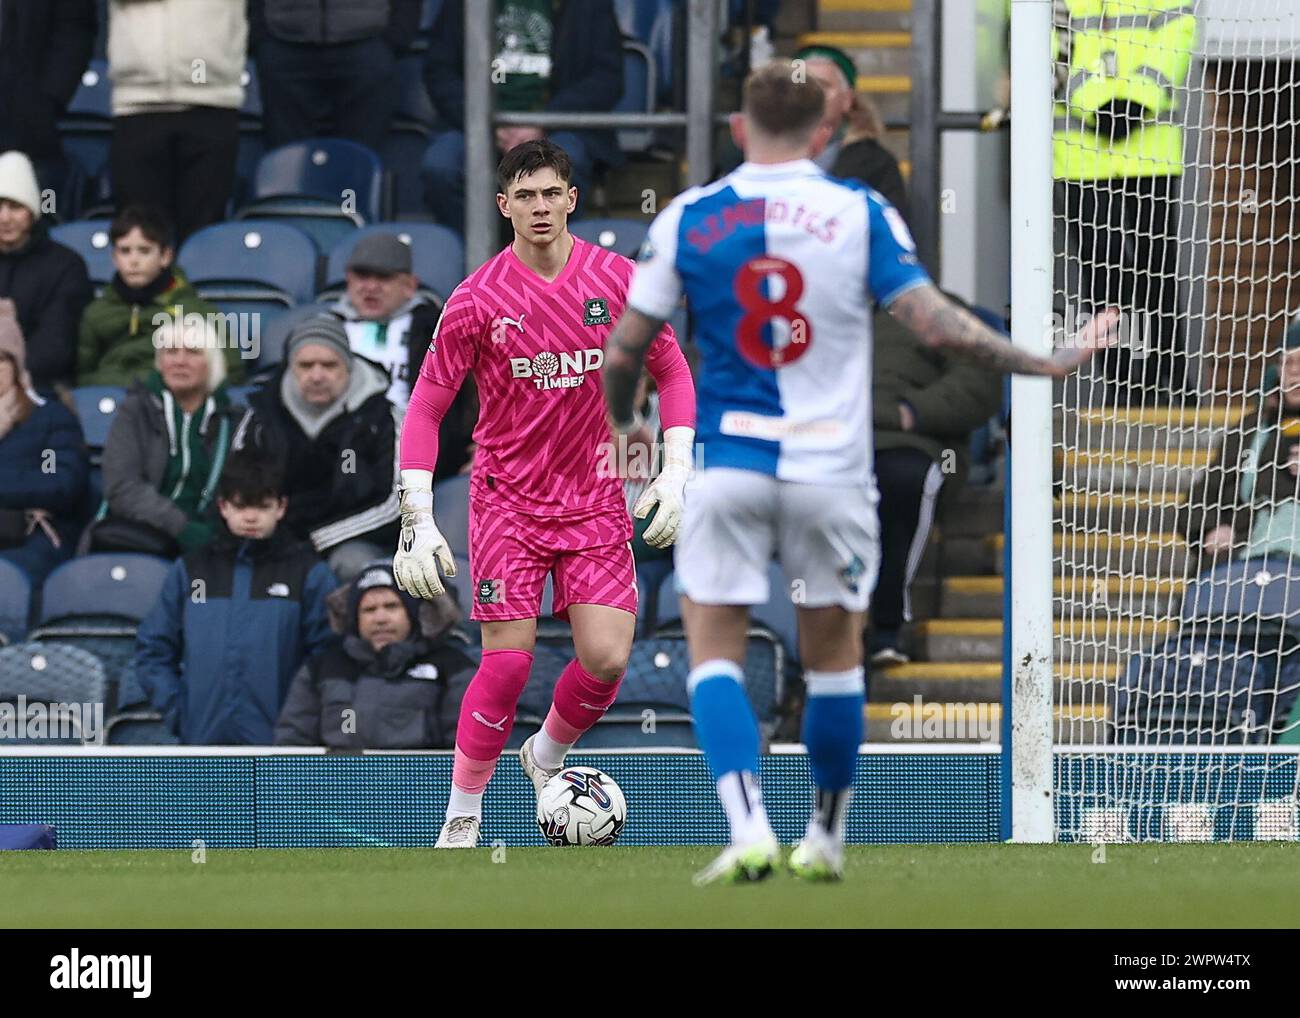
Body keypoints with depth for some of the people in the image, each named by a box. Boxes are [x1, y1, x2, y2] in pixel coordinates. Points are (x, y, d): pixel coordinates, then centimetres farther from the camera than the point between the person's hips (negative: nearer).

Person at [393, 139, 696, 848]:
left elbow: (672, 371, 10)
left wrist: (676, 471, -1)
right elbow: (426, 408, -4)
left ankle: (547, 757, 23)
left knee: (606, 660, -8)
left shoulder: (617, 281, -2)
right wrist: (417, 523, -11)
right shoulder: (477, 300, -9)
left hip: (596, 502, 2)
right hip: (507, 498, -2)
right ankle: (462, 816, 5)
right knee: (509, 660, -11)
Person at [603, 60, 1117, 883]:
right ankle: (826, 839, 23)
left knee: (715, 651, 4)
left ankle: (749, 826, -14)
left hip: (728, 467, 0)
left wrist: (623, 424, 22)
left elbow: (624, 351, 2)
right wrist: (1047, 364, -1)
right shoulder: (862, 214, -4)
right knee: (834, 653, 15)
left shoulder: (687, 219, -1)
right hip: (832, 469, 1)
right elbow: (935, 324, -10)